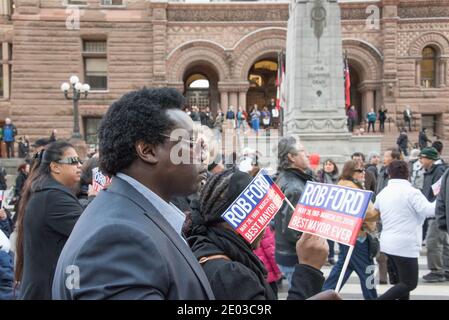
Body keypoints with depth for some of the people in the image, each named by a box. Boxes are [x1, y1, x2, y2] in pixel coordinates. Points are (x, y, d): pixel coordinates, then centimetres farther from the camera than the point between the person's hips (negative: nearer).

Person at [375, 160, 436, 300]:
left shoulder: (383, 193, 8)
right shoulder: (411, 192, -14)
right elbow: (429, 210, -20)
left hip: (388, 243, 8)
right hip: (405, 245, -8)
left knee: (404, 280, 20)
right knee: (410, 283, 1)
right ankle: (381, 299, -11)